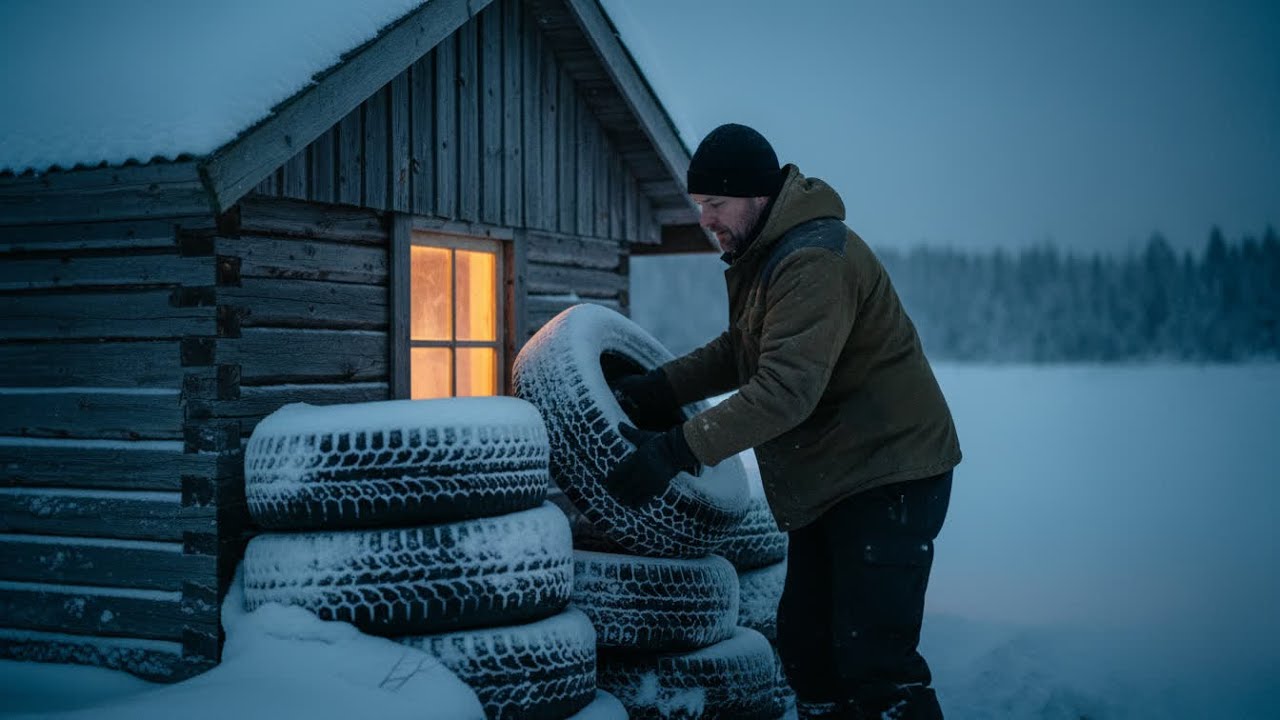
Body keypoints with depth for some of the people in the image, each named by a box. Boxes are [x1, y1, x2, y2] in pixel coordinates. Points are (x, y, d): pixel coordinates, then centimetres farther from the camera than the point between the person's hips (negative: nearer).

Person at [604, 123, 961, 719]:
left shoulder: (814, 262, -25)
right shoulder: (761, 253, 9)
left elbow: (786, 389, -33)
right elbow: (740, 350, 14)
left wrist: (678, 449, -35)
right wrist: (660, 387, -1)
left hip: (888, 476, -10)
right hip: (826, 484, 10)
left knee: (874, 660, -13)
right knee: (805, 646, 15)